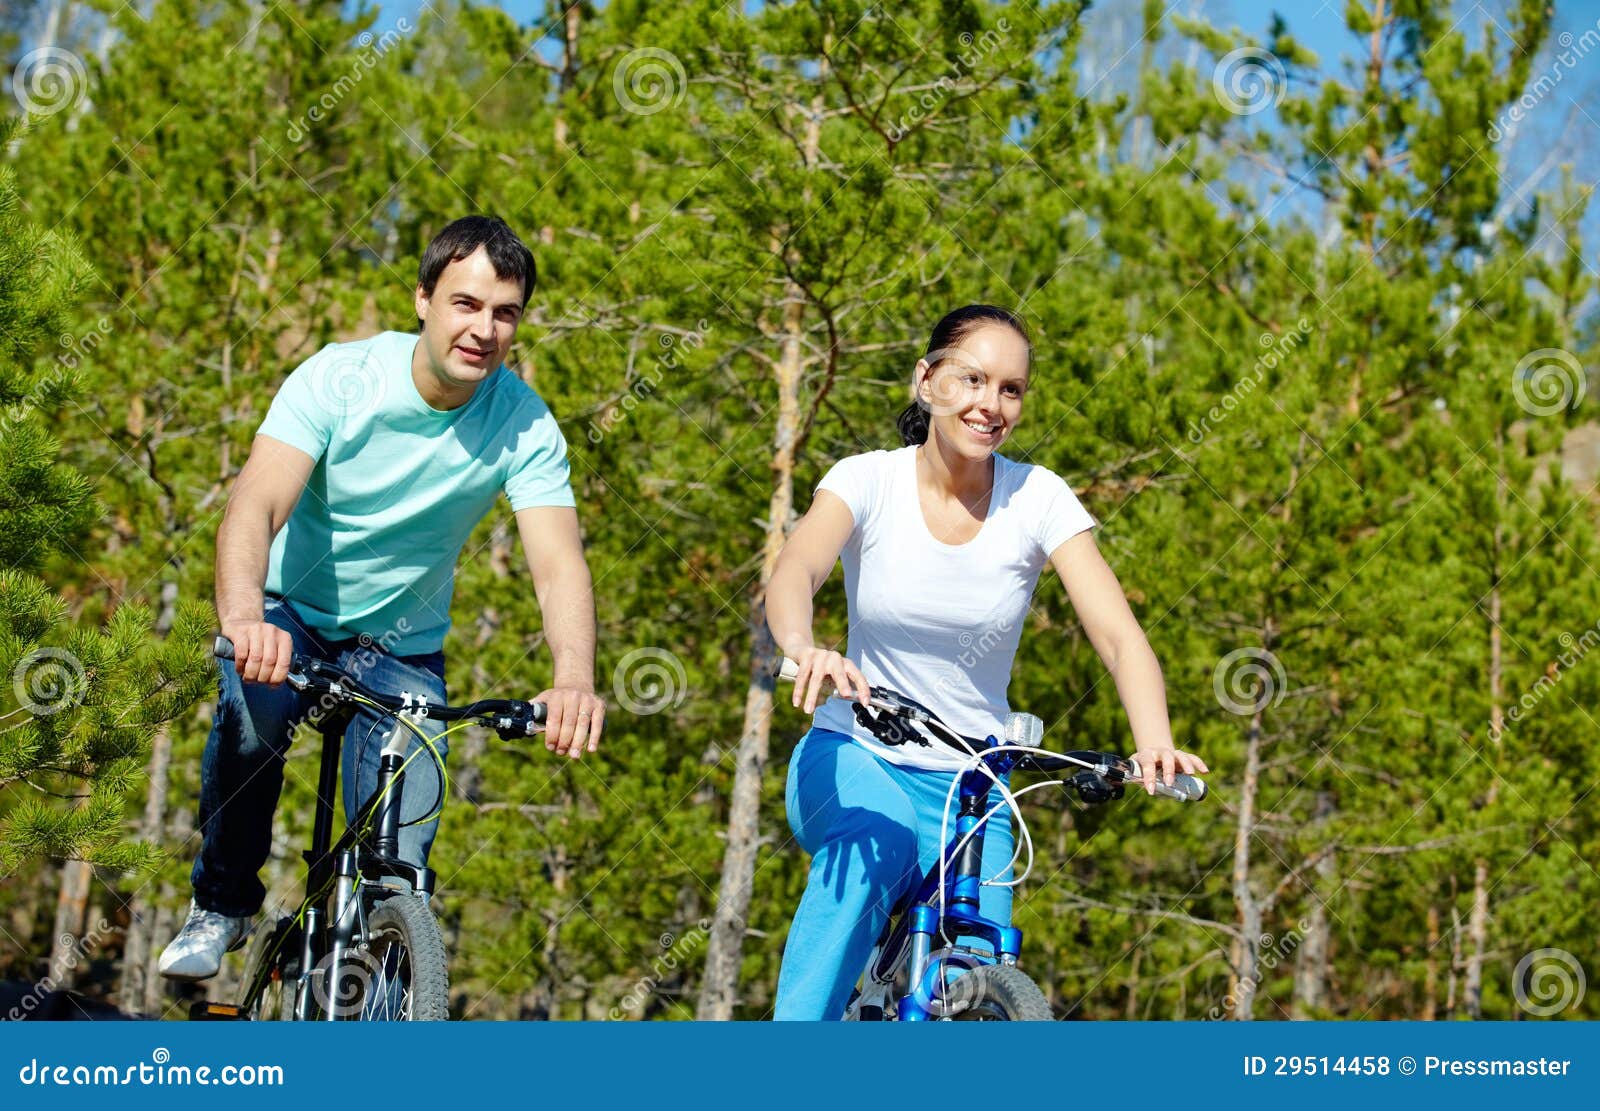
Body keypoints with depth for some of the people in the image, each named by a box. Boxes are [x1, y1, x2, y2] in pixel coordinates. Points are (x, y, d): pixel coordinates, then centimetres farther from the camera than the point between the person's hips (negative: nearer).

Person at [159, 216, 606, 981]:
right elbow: (256, 503, -35)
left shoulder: (525, 427, -18)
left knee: (398, 870, -12)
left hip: (402, 643, 1)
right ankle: (221, 904, -9)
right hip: (293, 610, -1)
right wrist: (244, 615, -56)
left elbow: (557, 562, -29)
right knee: (253, 716, -33)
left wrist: (574, 678, -50)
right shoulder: (340, 378, -22)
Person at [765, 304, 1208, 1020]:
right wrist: (803, 648, -52)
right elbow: (794, 573, -28)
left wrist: (1155, 744, -37)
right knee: (876, 842, -36)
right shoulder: (868, 480, -9)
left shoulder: (1037, 499, -7)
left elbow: (1118, 635, -17)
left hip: (970, 781, 2)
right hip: (855, 756, -2)